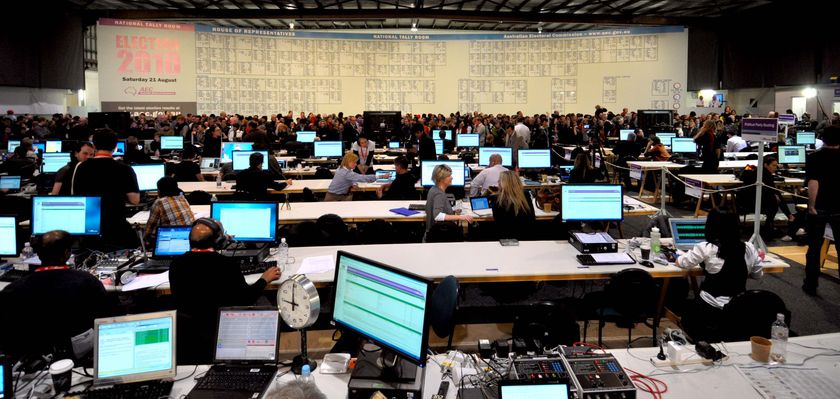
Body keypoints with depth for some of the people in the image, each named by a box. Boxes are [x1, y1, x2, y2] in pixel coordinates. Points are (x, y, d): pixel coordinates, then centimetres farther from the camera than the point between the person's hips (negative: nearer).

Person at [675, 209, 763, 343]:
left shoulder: (706, 248, -15)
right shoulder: (749, 248, -3)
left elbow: (681, 263, -1)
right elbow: (758, 275, 12)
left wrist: (679, 256, 20)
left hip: (710, 311, -5)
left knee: (686, 311, 24)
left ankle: (705, 342, 10)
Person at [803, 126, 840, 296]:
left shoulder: (814, 157, -7)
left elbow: (813, 183, -17)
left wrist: (811, 205, -12)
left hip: (819, 208, -2)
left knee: (814, 248, 7)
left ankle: (811, 285, 12)